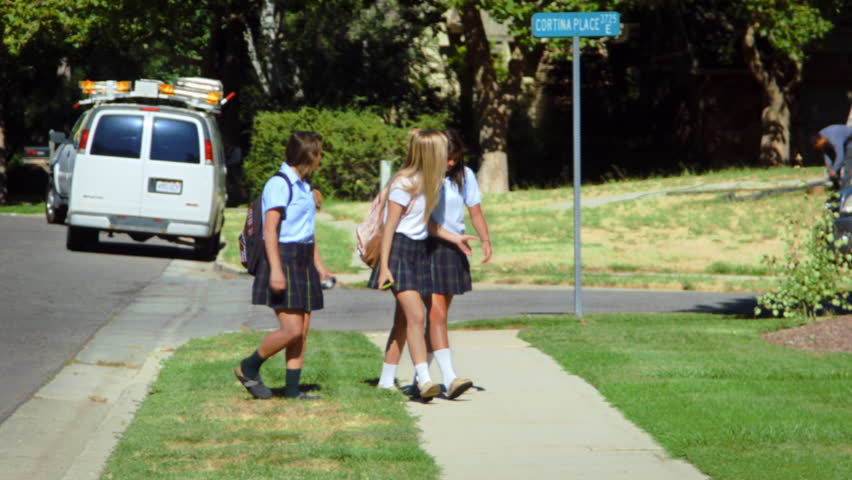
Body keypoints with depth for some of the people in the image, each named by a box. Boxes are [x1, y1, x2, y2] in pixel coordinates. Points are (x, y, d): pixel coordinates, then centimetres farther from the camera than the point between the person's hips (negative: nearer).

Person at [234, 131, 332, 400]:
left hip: (303, 262, 9)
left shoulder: (303, 186, 17)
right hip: (284, 259, -9)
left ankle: (293, 388, 9)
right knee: (292, 330, -12)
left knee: (302, 331, 5)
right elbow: (270, 230, -18)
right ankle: (248, 368, 5)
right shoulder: (279, 185, -12)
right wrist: (275, 269, -24)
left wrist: (320, 267, 22)